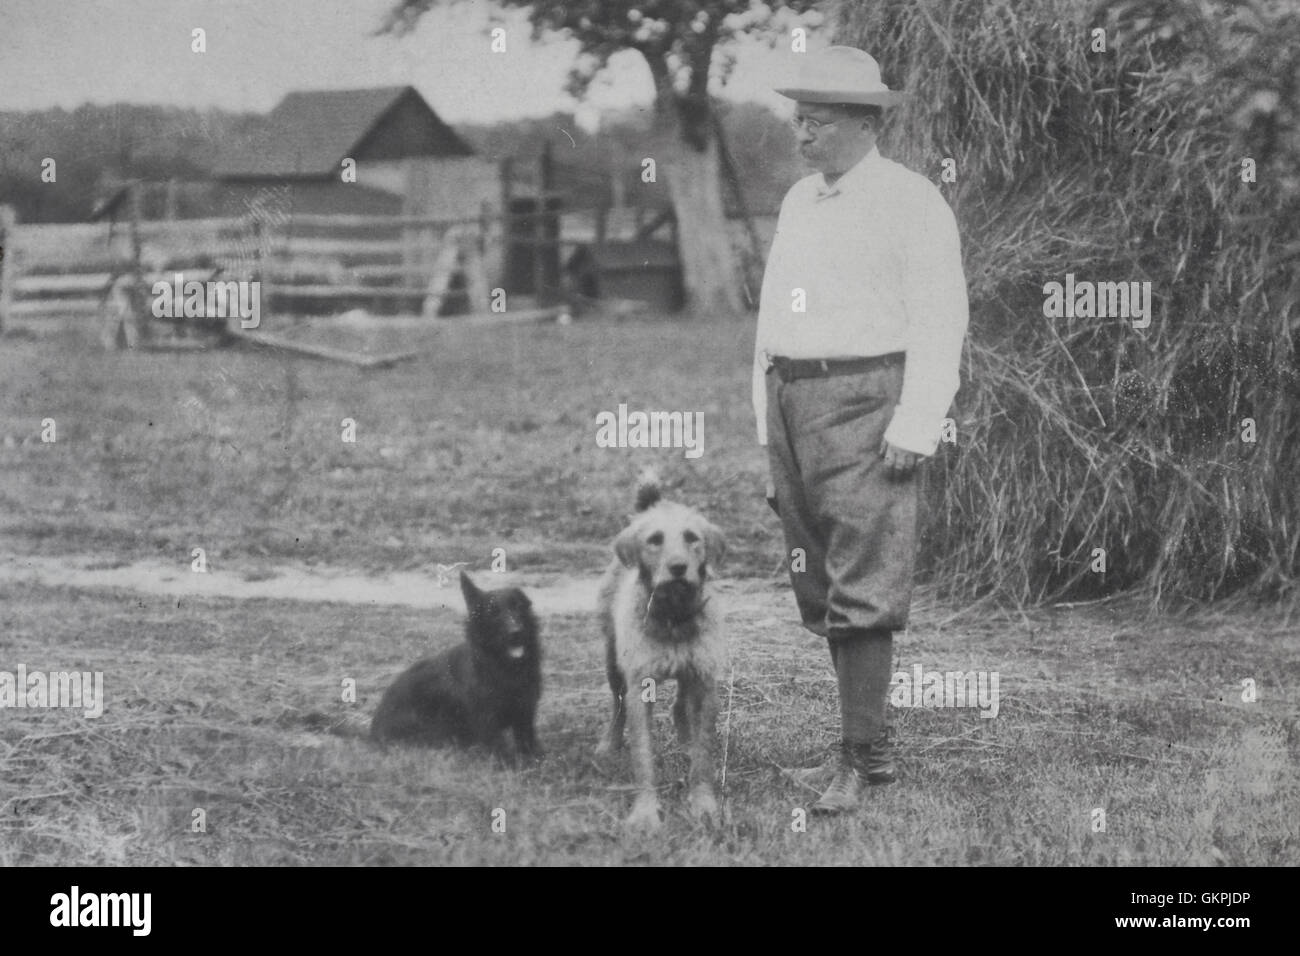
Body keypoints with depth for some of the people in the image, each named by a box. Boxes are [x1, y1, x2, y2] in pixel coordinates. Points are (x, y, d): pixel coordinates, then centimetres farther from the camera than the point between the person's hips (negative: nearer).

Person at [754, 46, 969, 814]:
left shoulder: (910, 202, -6)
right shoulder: (800, 201, 16)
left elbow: (940, 321, -11)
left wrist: (915, 428, -17)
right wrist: (767, 423, 15)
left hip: (865, 404, -8)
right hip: (792, 404, 8)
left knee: (862, 593, -10)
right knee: (821, 585, 8)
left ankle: (858, 760, -8)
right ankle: (874, 745, 16)